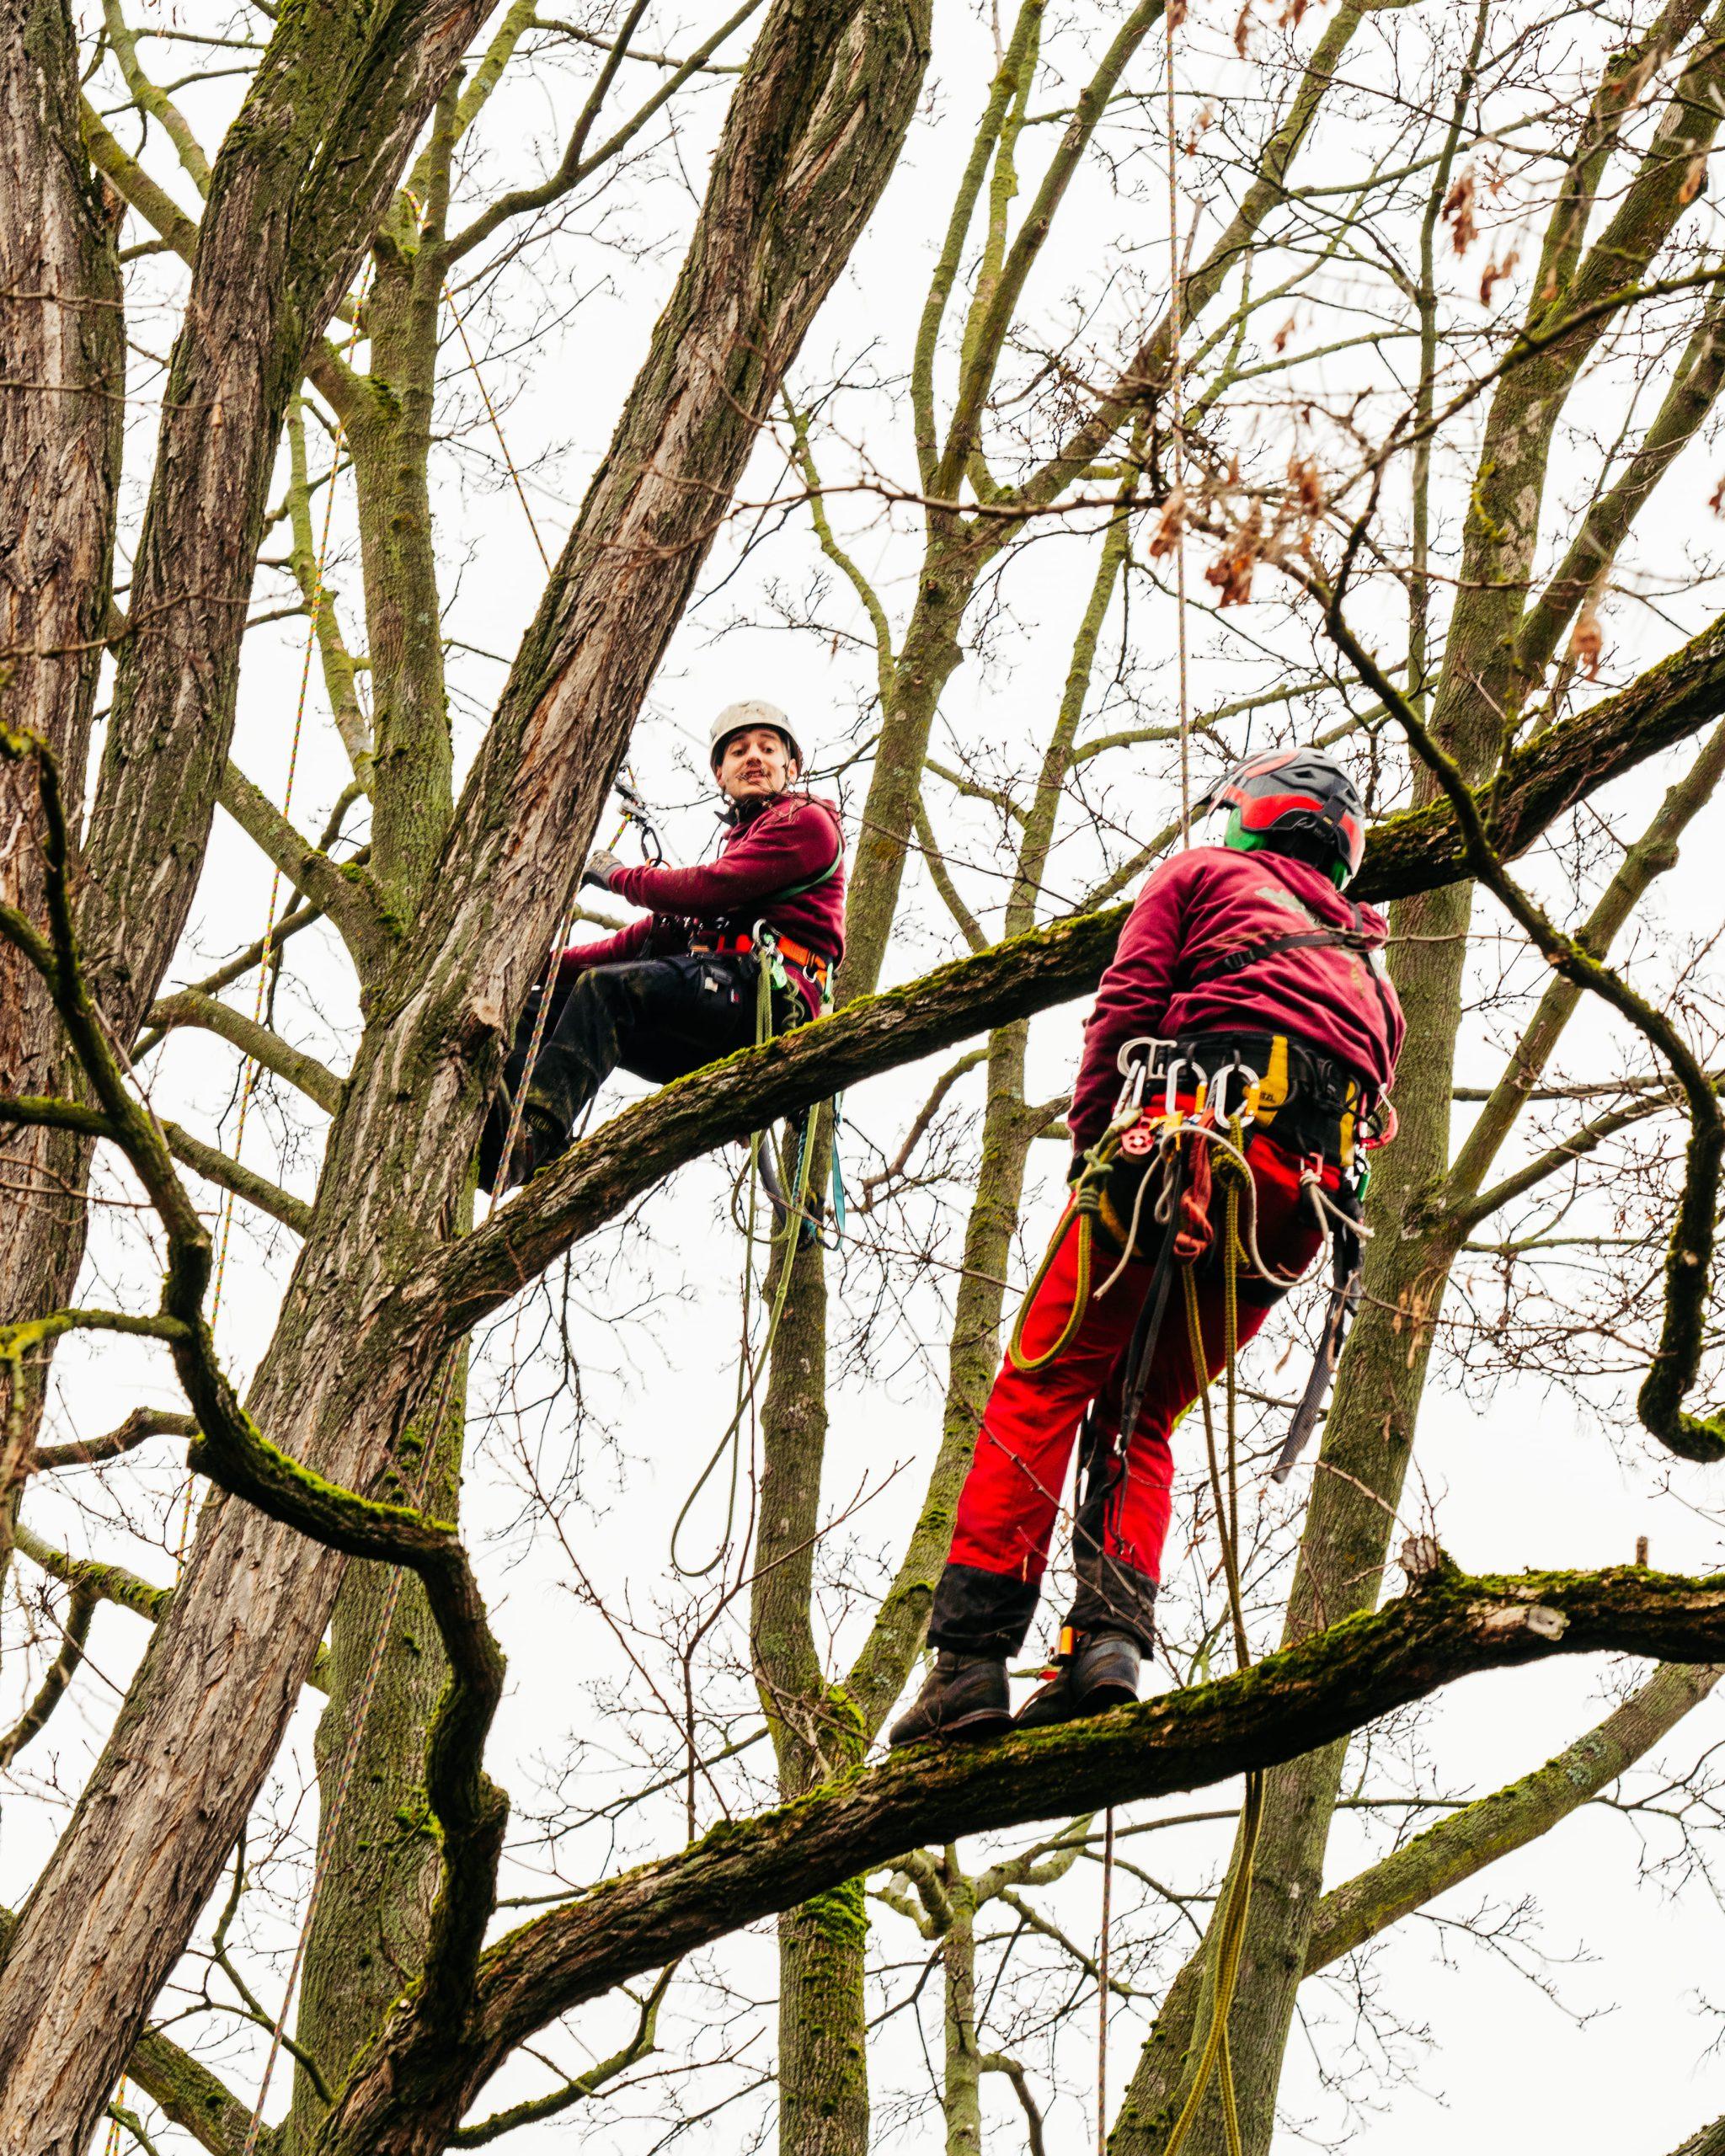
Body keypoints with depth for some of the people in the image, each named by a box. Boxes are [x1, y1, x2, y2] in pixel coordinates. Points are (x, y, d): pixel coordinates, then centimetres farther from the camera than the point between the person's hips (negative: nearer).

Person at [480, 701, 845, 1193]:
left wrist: (619, 876, 9)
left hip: (766, 993, -9)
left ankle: (537, 1134, -49)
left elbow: (713, 888, -6)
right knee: (538, 1007, -3)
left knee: (606, 988, -31)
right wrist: (554, 963, 13)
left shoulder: (808, 821, 10)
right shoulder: (736, 843, 37)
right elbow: (658, 932, 25)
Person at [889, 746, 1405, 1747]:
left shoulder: (1200, 875, 22)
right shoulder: (1368, 963, 36)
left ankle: (971, 1656, -16)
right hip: (1313, 1190, 5)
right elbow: (1372, 1104, 22)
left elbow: (1126, 1005, 5)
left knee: (1044, 1384, -5)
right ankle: (1113, 1636, -11)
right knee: (1142, 1417, 12)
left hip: (1195, 1129, -5)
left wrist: (1091, 1152, 3)